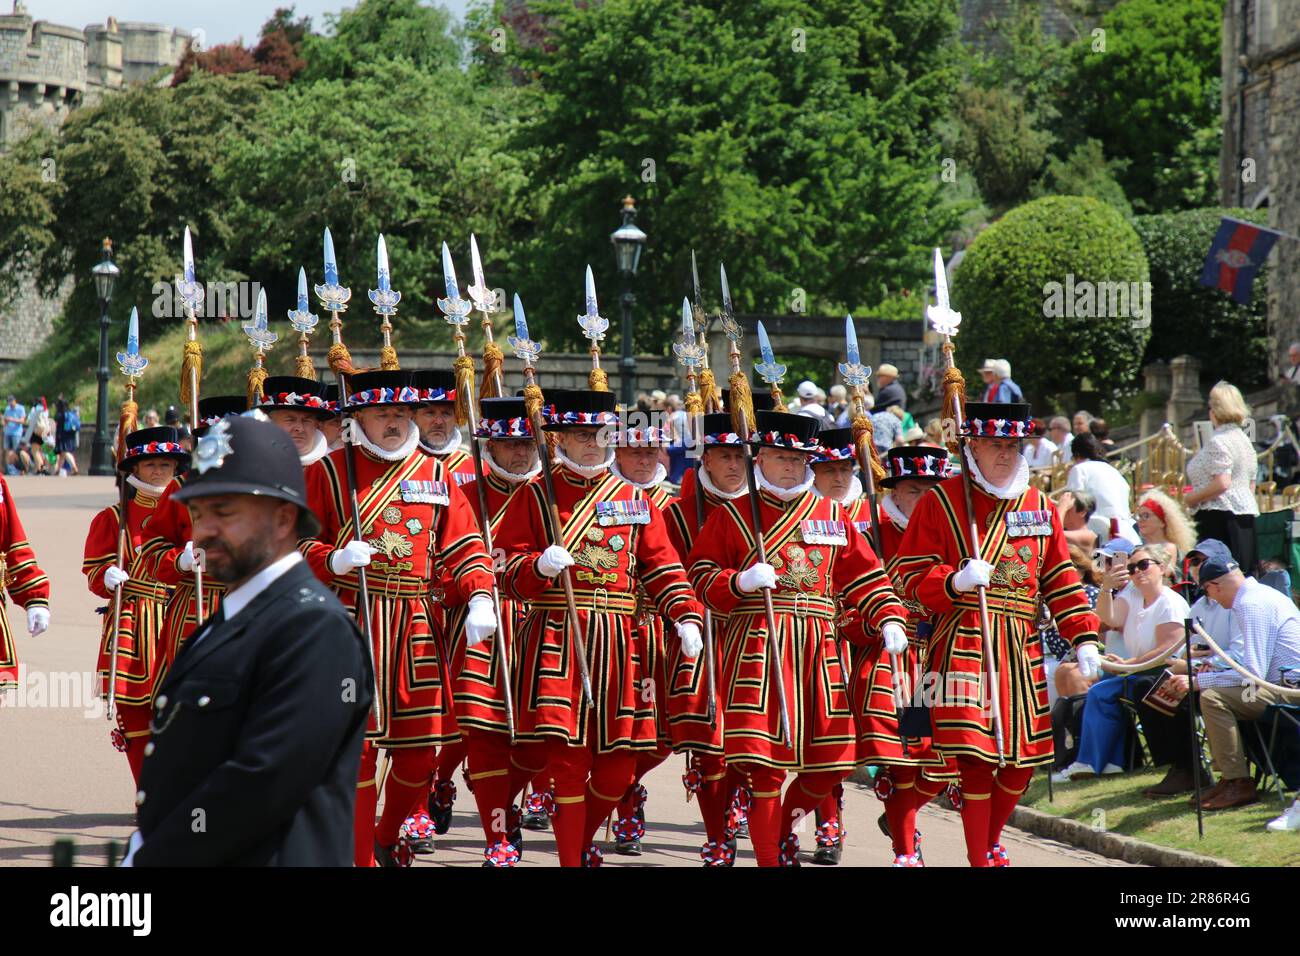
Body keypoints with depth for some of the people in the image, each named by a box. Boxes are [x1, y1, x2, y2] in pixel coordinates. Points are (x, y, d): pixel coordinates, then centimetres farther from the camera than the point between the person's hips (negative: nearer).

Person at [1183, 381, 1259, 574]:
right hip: (1246, 513, 10)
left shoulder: (1218, 442, -13)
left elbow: (1222, 483, -22)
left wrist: (1193, 498, -11)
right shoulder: (1244, 439, 16)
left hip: (1220, 516, -10)